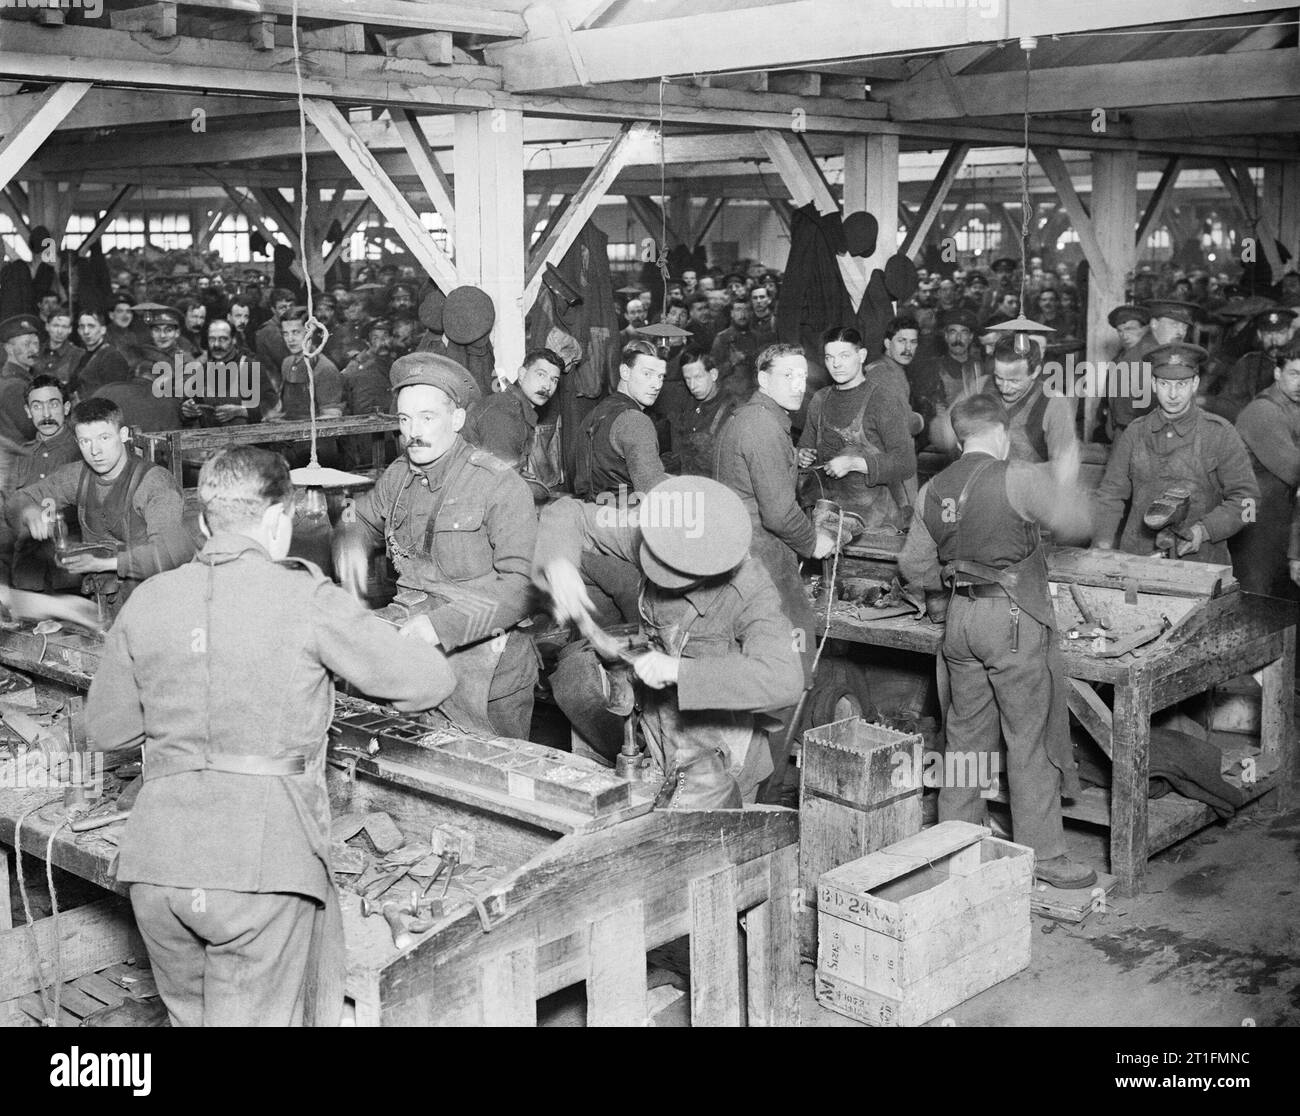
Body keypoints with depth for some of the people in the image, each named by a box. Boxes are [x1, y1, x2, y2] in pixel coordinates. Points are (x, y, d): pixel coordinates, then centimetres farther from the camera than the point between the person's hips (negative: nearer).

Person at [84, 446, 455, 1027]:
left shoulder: (147, 600, 7)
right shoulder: (306, 598, -5)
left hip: (156, 860, 5)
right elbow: (429, 683, -3)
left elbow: (105, 730, 16)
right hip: (263, 865, -5)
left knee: (190, 1018, 22)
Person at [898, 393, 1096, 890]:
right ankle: (1043, 854, 9)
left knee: (966, 734, 15)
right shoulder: (1017, 478, -12)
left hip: (960, 621, 6)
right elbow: (1074, 522, -9)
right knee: (1030, 740, 2)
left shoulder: (932, 491, 6)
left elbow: (913, 566, 9)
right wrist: (1064, 480, 9)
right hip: (1014, 618, -6)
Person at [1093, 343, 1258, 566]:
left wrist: (1204, 530, -13)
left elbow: (1245, 499, 1)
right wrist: (1102, 546, 0)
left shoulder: (1220, 434, 3)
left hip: (1200, 559, -2)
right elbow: (1110, 494, 14)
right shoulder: (1135, 433, 11)